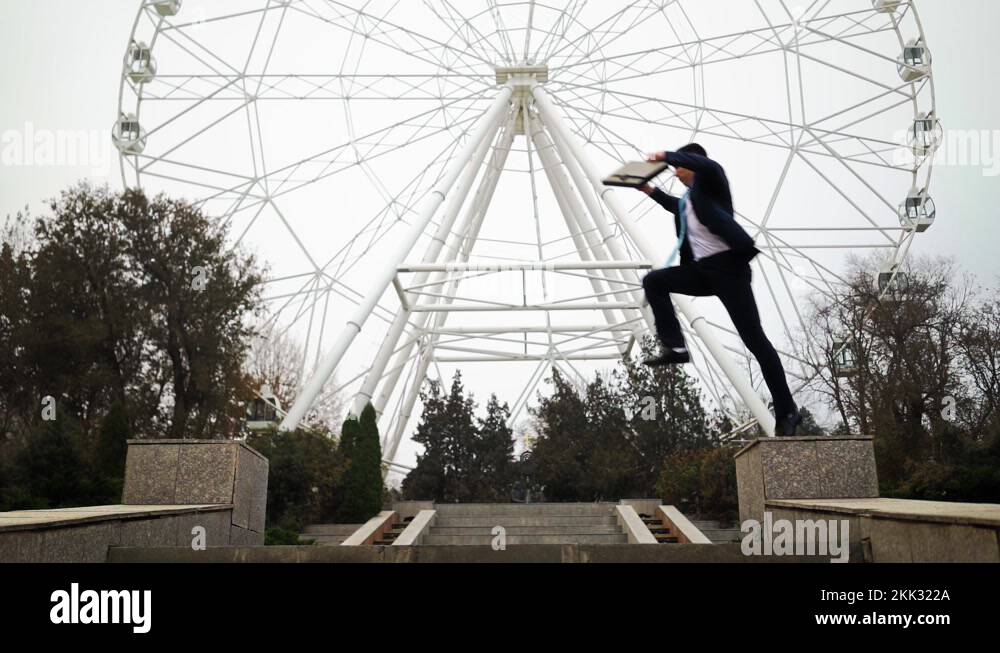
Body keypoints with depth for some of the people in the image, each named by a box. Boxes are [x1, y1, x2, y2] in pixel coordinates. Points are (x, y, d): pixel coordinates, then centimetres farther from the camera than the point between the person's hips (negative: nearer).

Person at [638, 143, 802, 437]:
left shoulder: (711, 182, -2)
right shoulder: (690, 198, 21)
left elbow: (707, 166, -26)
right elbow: (679, 208, 45)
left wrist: (667, 156, -17)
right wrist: (652, 191, 38)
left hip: (728, 265, -8)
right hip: (703, 270, 8)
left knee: (754, 339, -8)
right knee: (654, 281, -3)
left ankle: (787, 412, -2)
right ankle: (675, 347, -4)